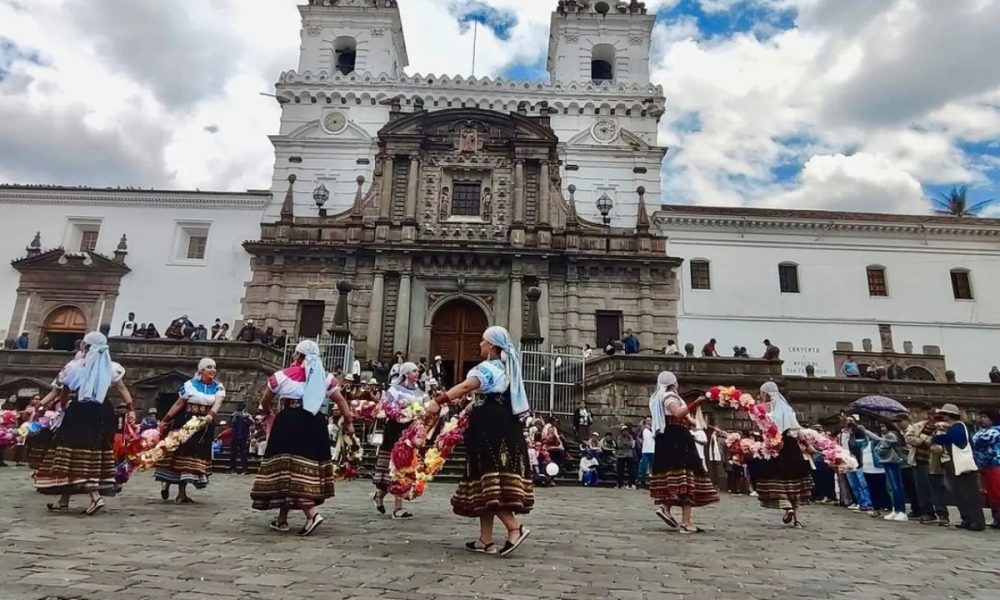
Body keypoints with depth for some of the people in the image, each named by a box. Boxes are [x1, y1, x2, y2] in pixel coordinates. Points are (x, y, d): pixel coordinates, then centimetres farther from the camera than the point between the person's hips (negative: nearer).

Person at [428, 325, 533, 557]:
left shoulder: (489, 367, -9)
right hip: (503, 429, 10)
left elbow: (468, 385, -27)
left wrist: (439, 401, -35)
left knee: (489, 481, -13)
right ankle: (486, 540, 11)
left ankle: (515, 528, -17)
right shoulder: (505, 368, 22)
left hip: (490, 430, -10)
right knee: (488, 484, 9)